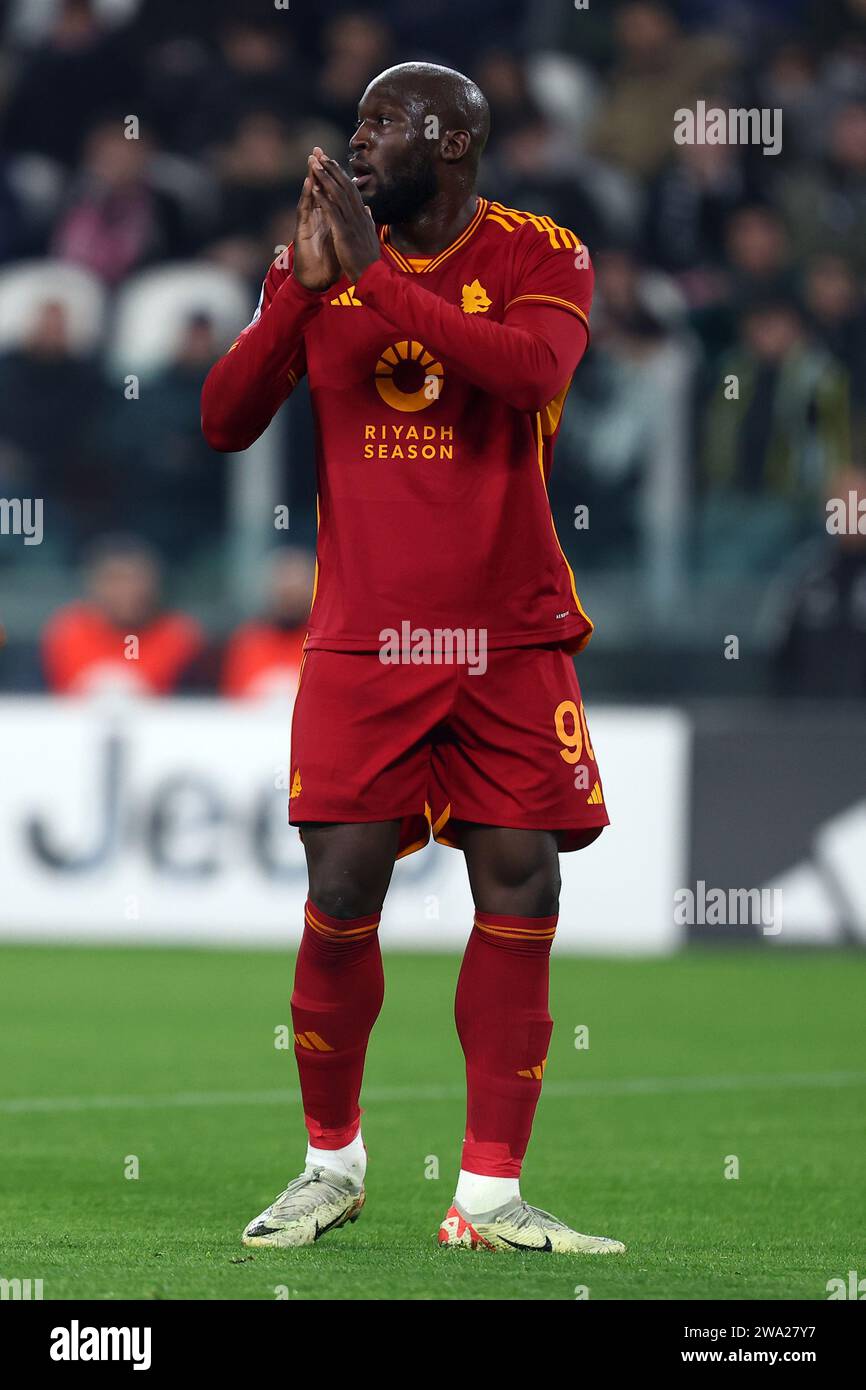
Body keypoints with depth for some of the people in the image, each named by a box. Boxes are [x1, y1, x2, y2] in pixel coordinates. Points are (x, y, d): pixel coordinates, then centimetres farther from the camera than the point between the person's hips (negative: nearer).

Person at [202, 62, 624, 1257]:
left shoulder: (541, 259, -2)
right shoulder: (321, 259, 7)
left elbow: (530, 370, -23)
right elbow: (225, 423, 1)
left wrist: (375, 275, -24)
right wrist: (302, 287, -13)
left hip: (510, 643, -1)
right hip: (364, 643, 1)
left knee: (520, 896, -5)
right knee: (341, 899, -6)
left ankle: (490, 1197, 1)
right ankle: (332, 1166, 12)